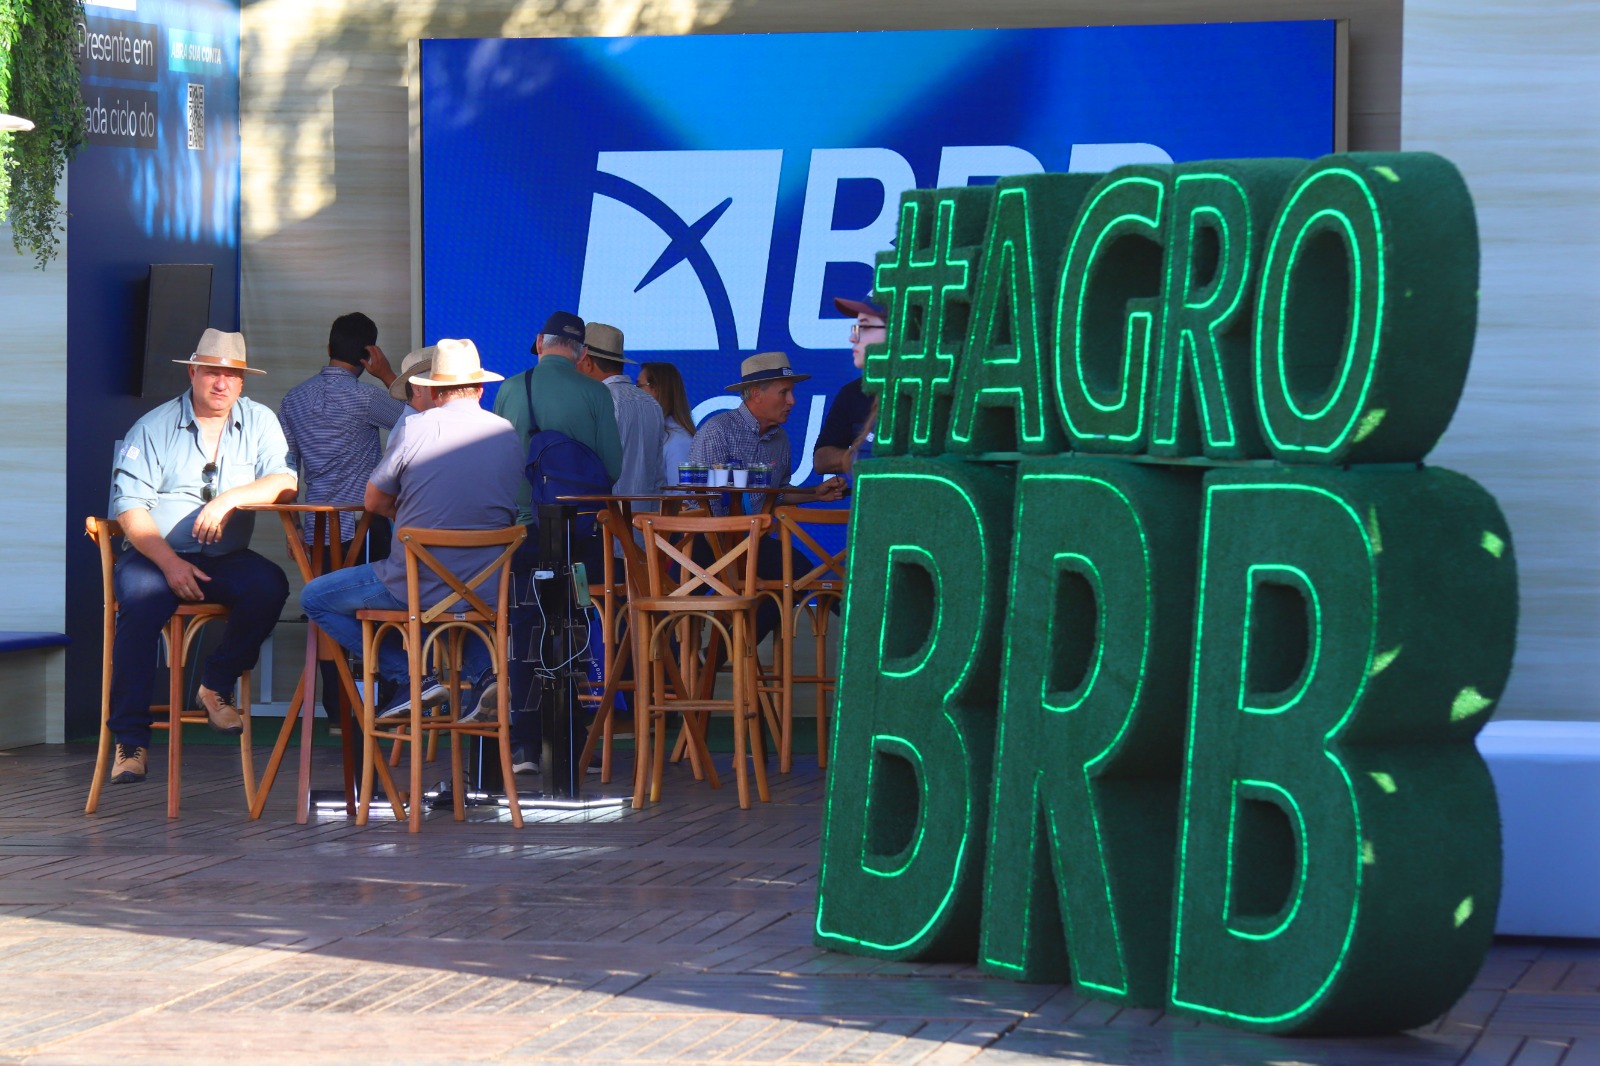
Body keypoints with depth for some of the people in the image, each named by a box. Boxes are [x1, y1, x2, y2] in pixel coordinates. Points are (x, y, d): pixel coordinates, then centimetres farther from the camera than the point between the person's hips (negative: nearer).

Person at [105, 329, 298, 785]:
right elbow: (130, 508, -7)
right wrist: (170, 563, -20)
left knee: (269, 585, -29)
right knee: (141, 600, -34)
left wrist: (230, 498, -23)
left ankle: (217, 685, -5)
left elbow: (286, 483, -6)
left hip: (227, 559, 2)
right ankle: (130, 739, -28)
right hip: (155, 554, -2)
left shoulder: (260, 422, 8)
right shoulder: (154, 428, 1)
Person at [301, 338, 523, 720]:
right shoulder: (508, 434, 4)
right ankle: (483, 669, 10)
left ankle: (408, 676, 2)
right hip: (487, 592, 4)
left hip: (417, 585, -4)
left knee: (314, 598, 16)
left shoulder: (417, 428, -8)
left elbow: (372, 502, 2)